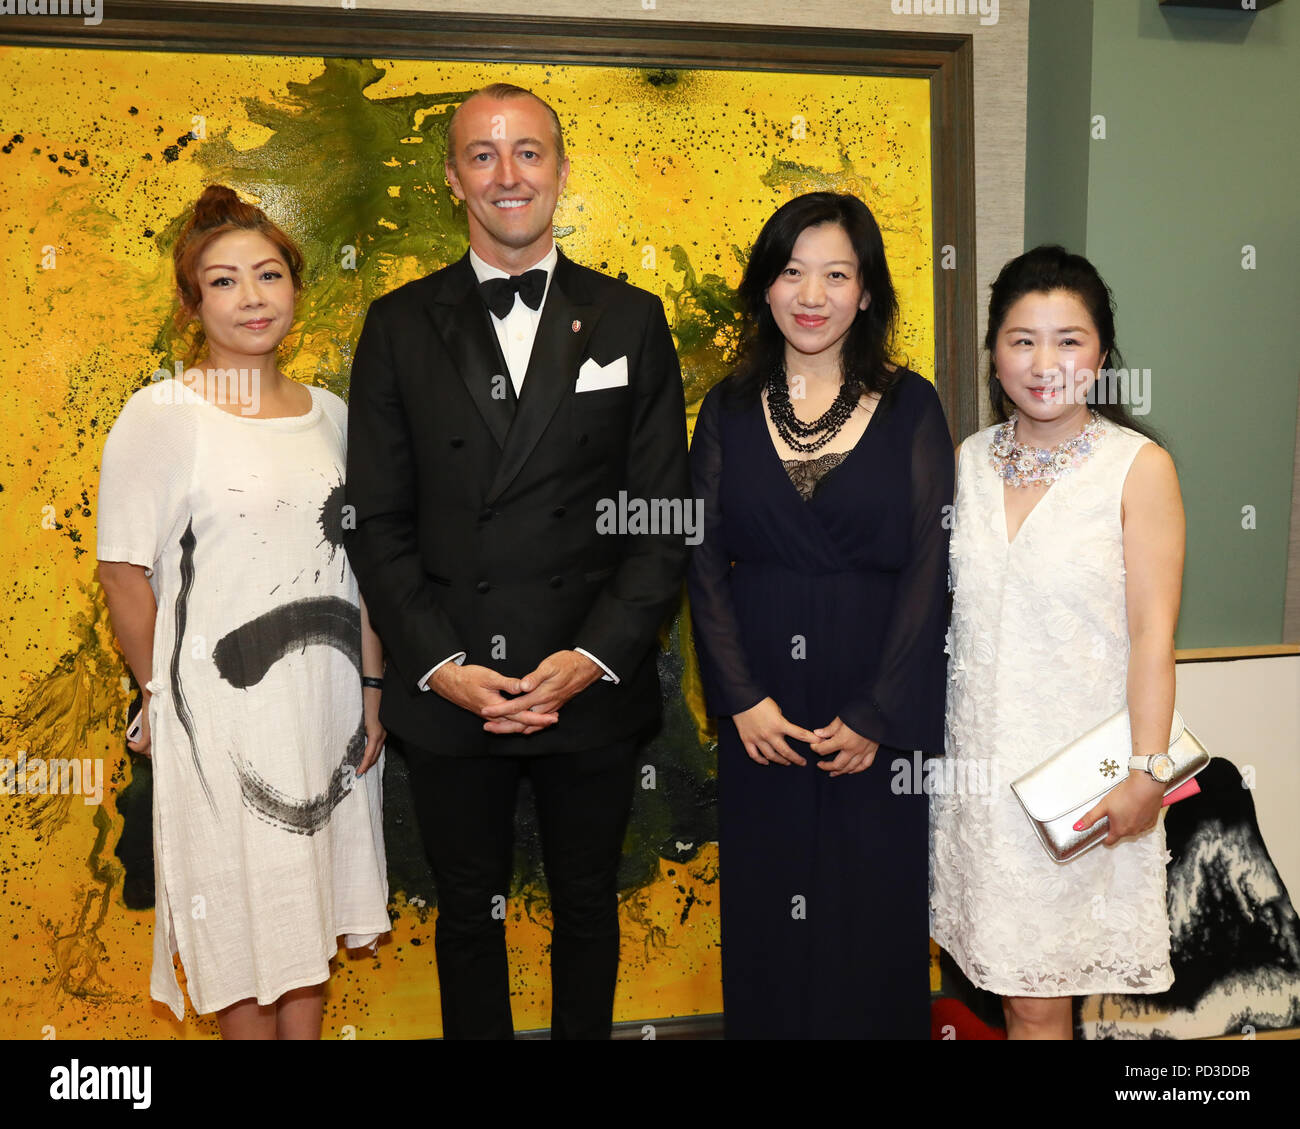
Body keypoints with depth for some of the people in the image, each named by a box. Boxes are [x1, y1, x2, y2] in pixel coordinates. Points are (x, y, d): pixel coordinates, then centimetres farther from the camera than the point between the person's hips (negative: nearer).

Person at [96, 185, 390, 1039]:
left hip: (327, 701, 5)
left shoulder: (329, 414, 6)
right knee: (243, 912, 10)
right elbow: (124, 570, -6)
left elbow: (357, 566, 9)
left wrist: (372, 690, 6)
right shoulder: (163, 414, -9)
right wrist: (162, 696, 0)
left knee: (311, 909, 16)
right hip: (220, 708, -4)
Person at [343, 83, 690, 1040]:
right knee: (468, 912, 17)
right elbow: (378, 522, 1)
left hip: (594, 691, 0)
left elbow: (666, 516, -1)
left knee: (588, 907, 17)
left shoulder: (631, 320, 3)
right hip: (448, 696, 0)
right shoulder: (401, 326, 4)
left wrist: (596, 656, -12)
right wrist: (440, 665, -10)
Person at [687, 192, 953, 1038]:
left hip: (877, 700, -1)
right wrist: (742, 699, -9)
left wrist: (877, 715, -11)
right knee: (765, 912, 11)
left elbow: (929, 568, -5)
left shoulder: (910, 406, -1)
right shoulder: (730, 409, 4)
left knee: (874, 912, 9)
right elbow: (705, 563, 1)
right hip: (761, 703, 2)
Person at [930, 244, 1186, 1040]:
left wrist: (1148, 773, -13)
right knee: (1009, 969, 12)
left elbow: (1153, 631, -9)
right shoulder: (967, 461, 6)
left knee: (1040, 994, 4)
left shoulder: (1141, 467, -7)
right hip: (981, 757, 4)